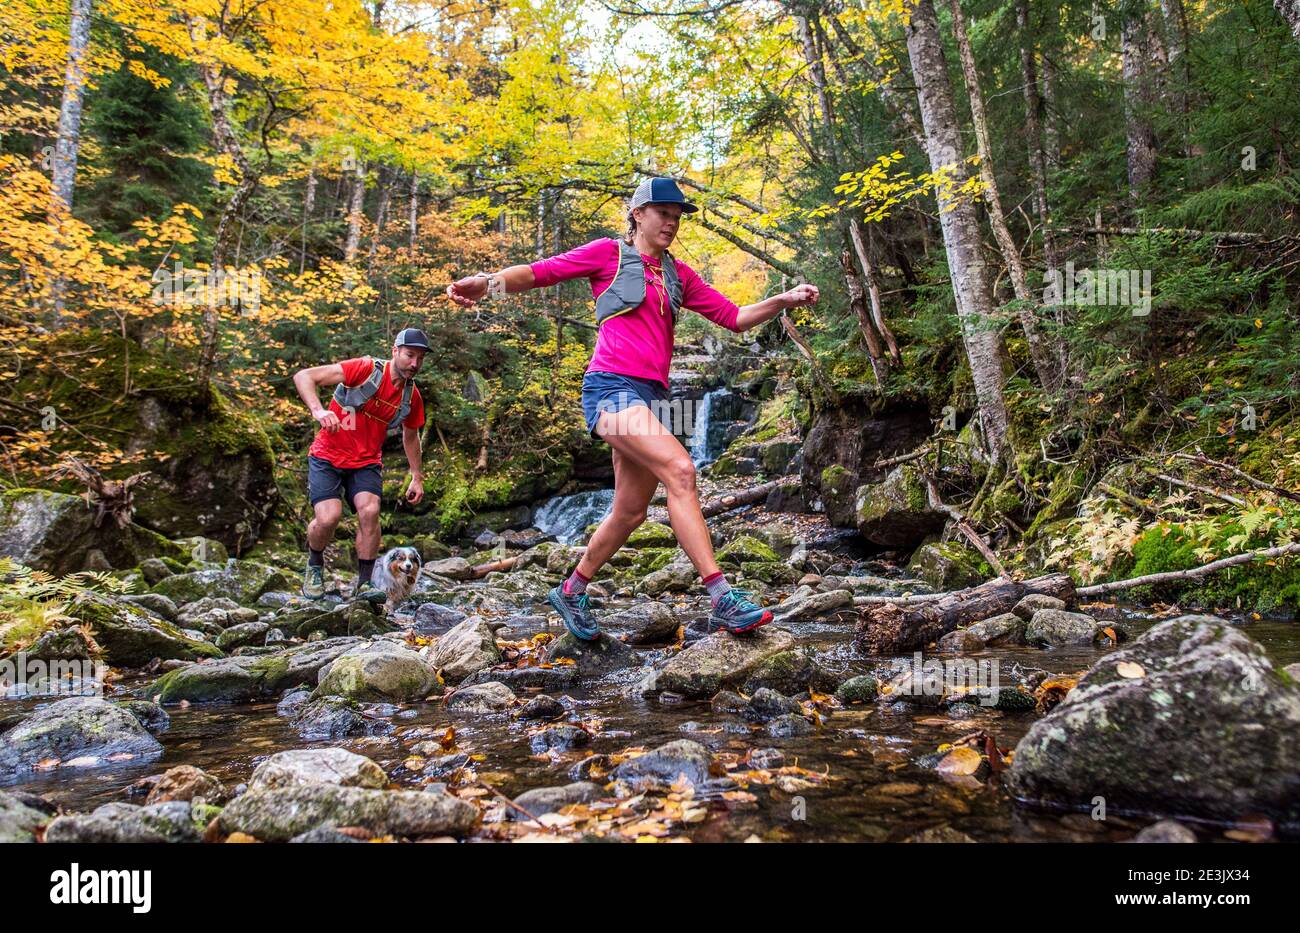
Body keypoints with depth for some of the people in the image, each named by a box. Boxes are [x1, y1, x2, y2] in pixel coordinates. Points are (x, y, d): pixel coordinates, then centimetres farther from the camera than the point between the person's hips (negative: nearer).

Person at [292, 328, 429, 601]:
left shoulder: (412, 397, 0)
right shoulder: (366, 369, -17)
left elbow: (410, 436, 19)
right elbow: (303, 376, -20)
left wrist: (417, 477, 18)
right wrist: (318, 410, -38)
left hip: (366, 463, 4)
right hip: (327, 457, -4)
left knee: (370, 511, -22)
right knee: (328, 517, -20)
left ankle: (363, 584, -9)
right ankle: (314, 566, 14)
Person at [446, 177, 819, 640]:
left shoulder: (677, 274, 23)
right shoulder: (608, 252, 7)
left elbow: (734, 317, 20)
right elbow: (537, 272, 1)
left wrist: (784, 300, 5)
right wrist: (489, 282, -18)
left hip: (651, 394, 8)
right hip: (612, 386, -7)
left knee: (631, 511, 8)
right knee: (680, 470, -24)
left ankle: (571, 592, 27)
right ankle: (722, 599, -24)